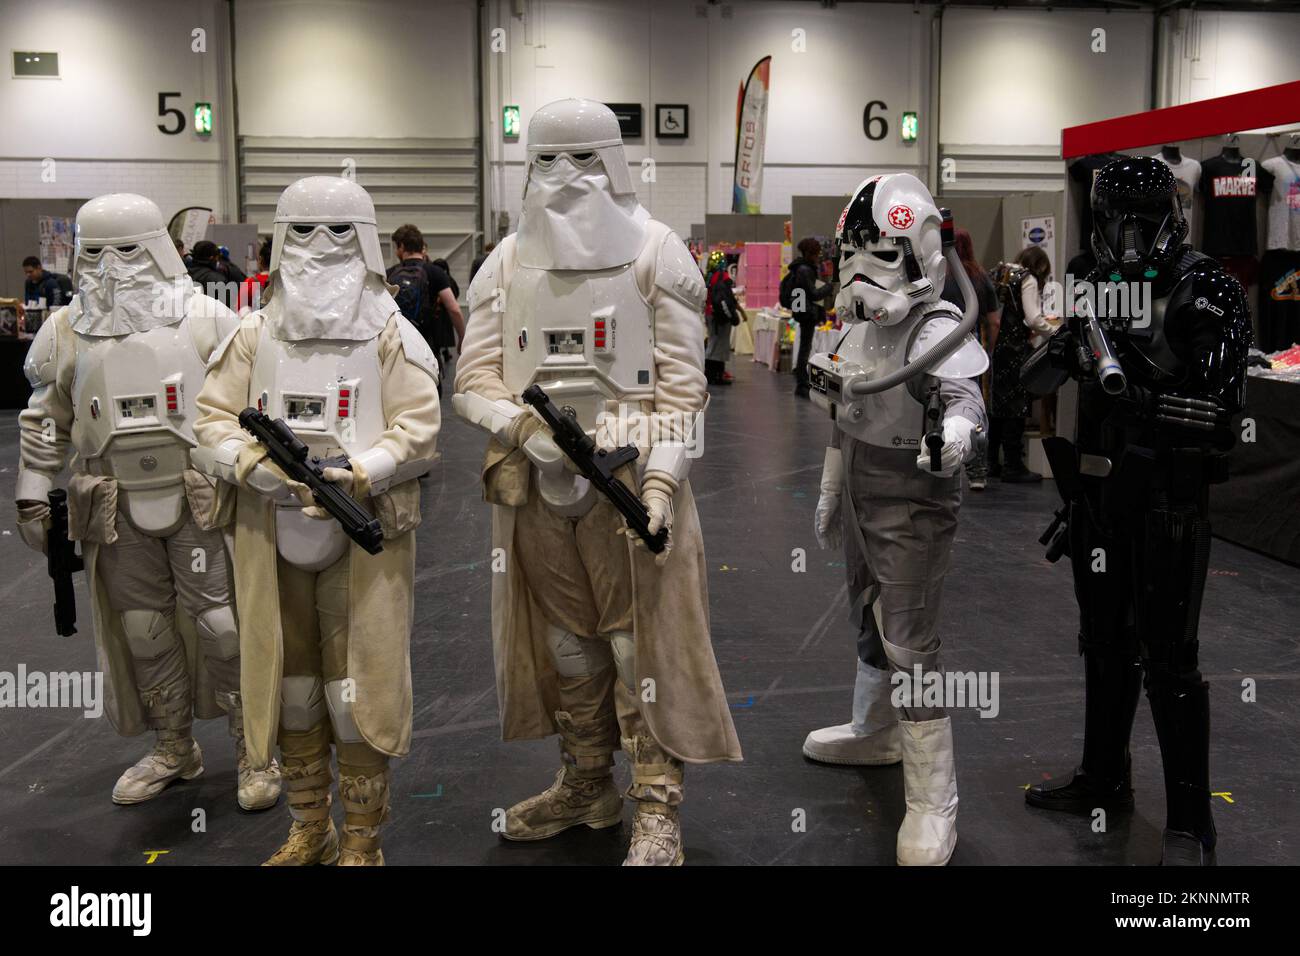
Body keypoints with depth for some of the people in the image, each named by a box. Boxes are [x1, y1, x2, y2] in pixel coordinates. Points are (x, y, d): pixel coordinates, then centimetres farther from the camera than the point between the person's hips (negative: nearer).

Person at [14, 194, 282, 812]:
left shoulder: (205, 319, -1)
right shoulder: (64, 333, 7)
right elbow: (46, 423, 14)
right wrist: (32, 496, 11)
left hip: (200, 499, -3)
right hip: (119, 512, 3)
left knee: (223, 625, -3)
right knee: (144, 631, 10)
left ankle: (253, 752, 13)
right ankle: (175, 749, 28)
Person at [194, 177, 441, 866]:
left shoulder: (390, 335, -1)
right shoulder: (255, 335, 8)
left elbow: (418, 427, -8)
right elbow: (211, 419, 5)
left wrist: (359, 474, -23)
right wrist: (254, 463, -15)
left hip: (363, 537, -3)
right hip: (271, 535, 4)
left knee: (357, 687, 0)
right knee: (289, 686, 13)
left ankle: (362, 841, 18)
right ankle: (309, 830, 31)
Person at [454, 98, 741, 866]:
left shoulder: (655, 252, -2)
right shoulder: (508, 262, 8)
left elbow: (682, 380, -6)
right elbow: (474, 378, 4)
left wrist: (662, 481, -16)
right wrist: (524, 428, -16)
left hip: (629, 481, -4)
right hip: (538, 484, 4)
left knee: (643, 643, -1)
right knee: (565, 639, 15)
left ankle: (658, 809, 10)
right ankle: (586, 785, 31)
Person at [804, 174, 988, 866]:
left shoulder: (938, 329, -19)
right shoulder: (860, 324, 6)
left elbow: (964, 393, -36)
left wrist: (957, 429, -59)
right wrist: (829, 496, 22)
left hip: (912, 506, -8)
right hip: (860, 499, 9)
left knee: (908, 644, -6)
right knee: (868, 618, 24)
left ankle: (932, 802, 4)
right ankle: (875, 732, 47)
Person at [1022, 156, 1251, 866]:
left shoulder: (1207, 292, -10)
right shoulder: (1099, 288, 8)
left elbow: (1215, 402, -17)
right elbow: (1034, 380, 9)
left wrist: (1138, 394, -29)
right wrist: (1063, 349, -12)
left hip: (1169, 498, -6)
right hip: (1099, 493, 7)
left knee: (1168, 658, -4)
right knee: (1105, 642, 18)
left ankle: (1190, 825, 7)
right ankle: (1103, 779, 35)